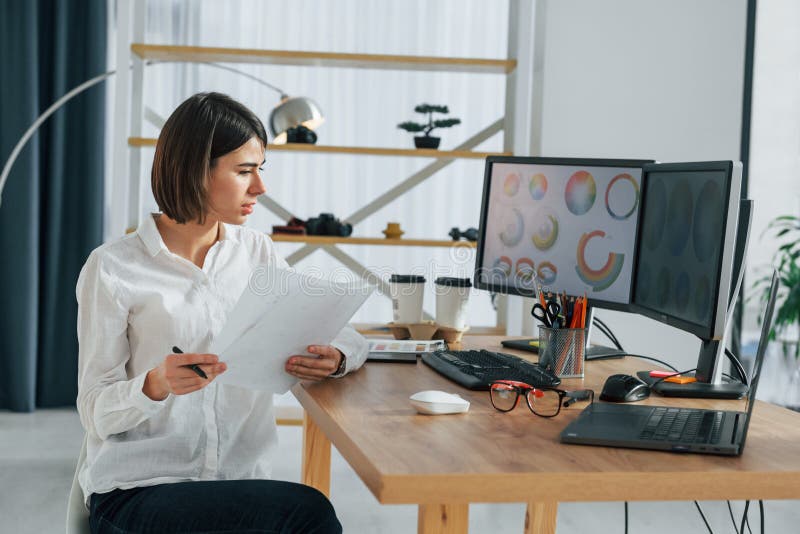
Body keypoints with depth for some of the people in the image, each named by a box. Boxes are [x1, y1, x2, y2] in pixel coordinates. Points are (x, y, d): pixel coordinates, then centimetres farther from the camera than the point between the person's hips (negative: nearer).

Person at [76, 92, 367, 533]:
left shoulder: (256, 251, 9)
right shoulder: (113, 269, -5)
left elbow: (346, 339, 12)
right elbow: (95, 413, -3)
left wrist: (335, 359, -13)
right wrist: (156, 385, -25)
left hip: (239, 487, 5)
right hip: (136, 492, -5)